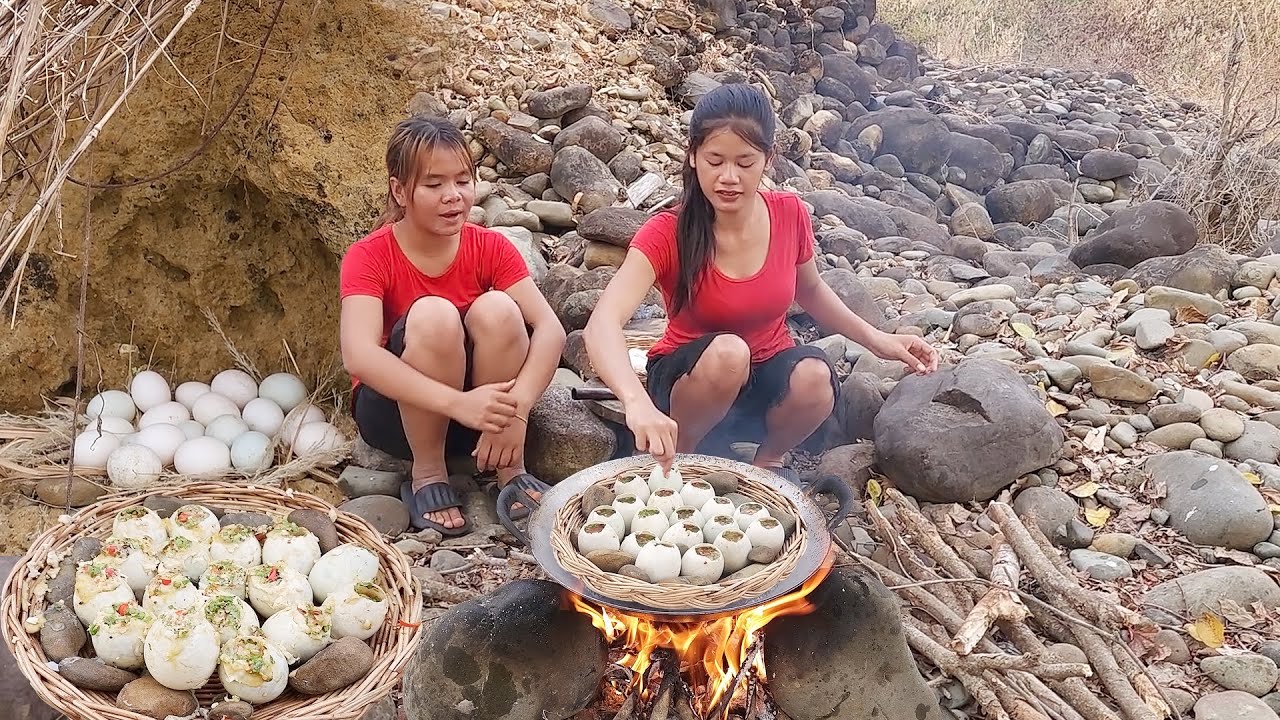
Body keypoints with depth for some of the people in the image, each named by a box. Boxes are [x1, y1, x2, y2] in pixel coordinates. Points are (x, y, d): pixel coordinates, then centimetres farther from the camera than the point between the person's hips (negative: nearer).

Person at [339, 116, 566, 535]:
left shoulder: (490, 248, -7)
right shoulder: (369, 258, -15)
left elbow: (550, 330, -20)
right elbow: (358, 355, -33)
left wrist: (515, 408, -38)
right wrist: (458, 403, -46)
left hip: (480, 414, 3)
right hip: (397, 410, -2)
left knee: (497, 308, -26)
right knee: (433, 315, -31)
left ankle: (511, 470, -13)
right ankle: (427, 476, -15)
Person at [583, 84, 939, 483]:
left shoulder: (790, 215, -12)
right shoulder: (668, 233, -23)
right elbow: (602, 324, -39)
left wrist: (876, 339, -3)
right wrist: (638, 403, -58)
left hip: (769, 376, 3)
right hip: (693, 381, -2)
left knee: (814, 377, -32)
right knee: (727, 351, -37)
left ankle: (769, 460, 1)